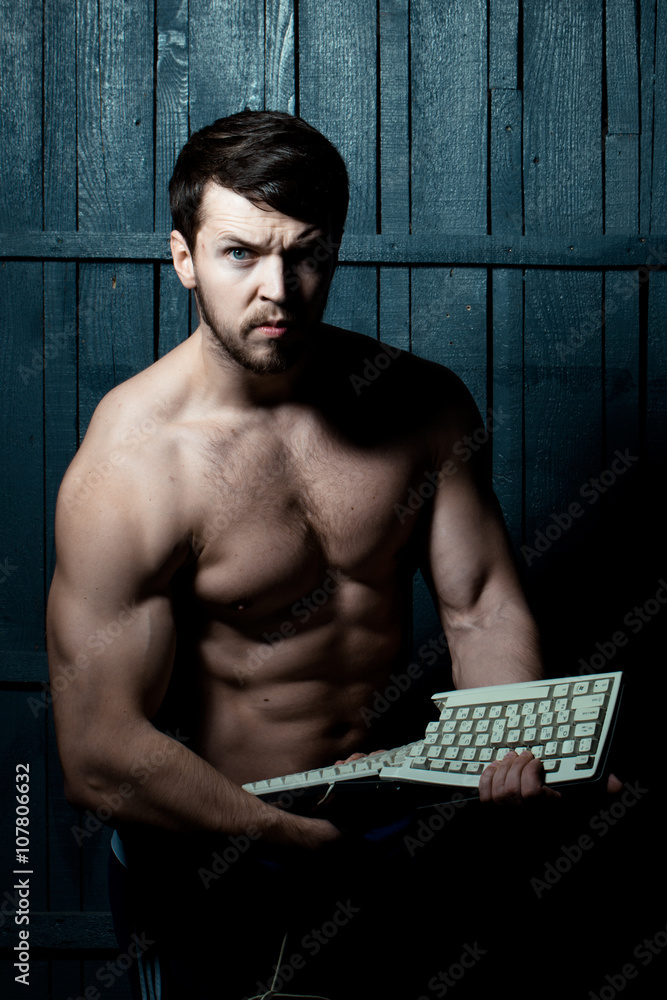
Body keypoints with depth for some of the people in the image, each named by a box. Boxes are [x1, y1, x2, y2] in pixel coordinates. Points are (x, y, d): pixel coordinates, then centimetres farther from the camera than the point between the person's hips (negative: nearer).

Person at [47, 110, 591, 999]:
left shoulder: (424, 407, -7)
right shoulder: (126, 468, -24)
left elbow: (482, 606, -2)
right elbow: (98, 758, -25)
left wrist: (521, 744, -22)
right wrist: (310, 838, -22)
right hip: (211, 853, -4)